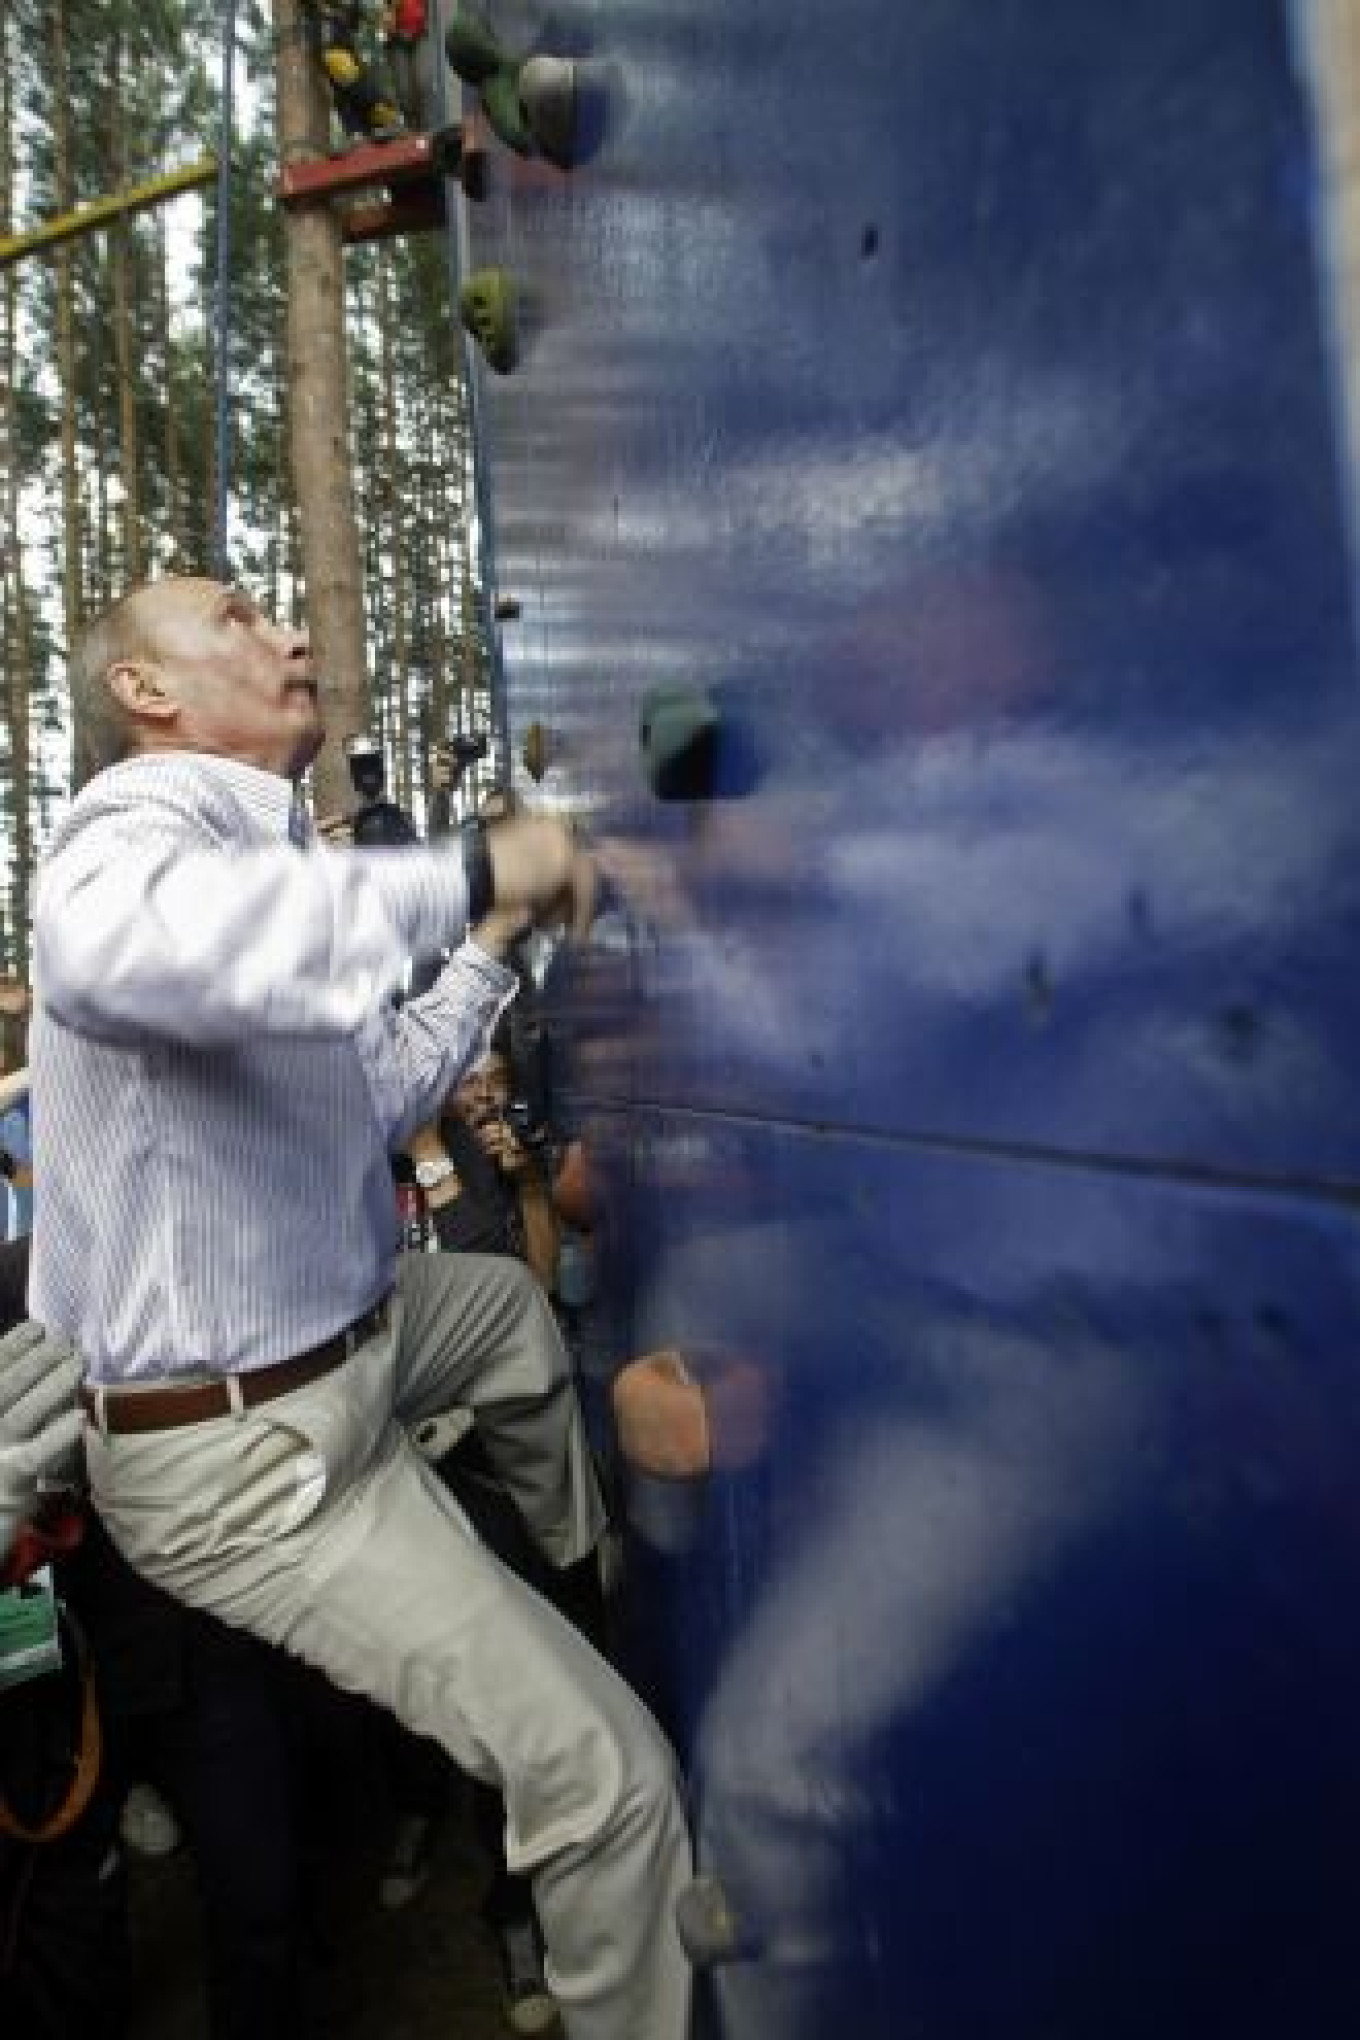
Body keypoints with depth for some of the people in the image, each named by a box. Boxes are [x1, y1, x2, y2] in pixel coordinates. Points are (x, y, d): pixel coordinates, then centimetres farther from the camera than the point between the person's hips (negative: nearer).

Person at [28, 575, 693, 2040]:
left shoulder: (254, 868, 12)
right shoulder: (142, 817, -18)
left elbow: (376, 1097, 19)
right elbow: (112, 942, -46)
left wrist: (495, 944, 19)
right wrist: (464, 872, -39)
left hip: (328, 1341, 10)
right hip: (244, 1454, -10)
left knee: (511, 1300, 34)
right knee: (606, 1769, -10)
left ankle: (584, 1566, 52)